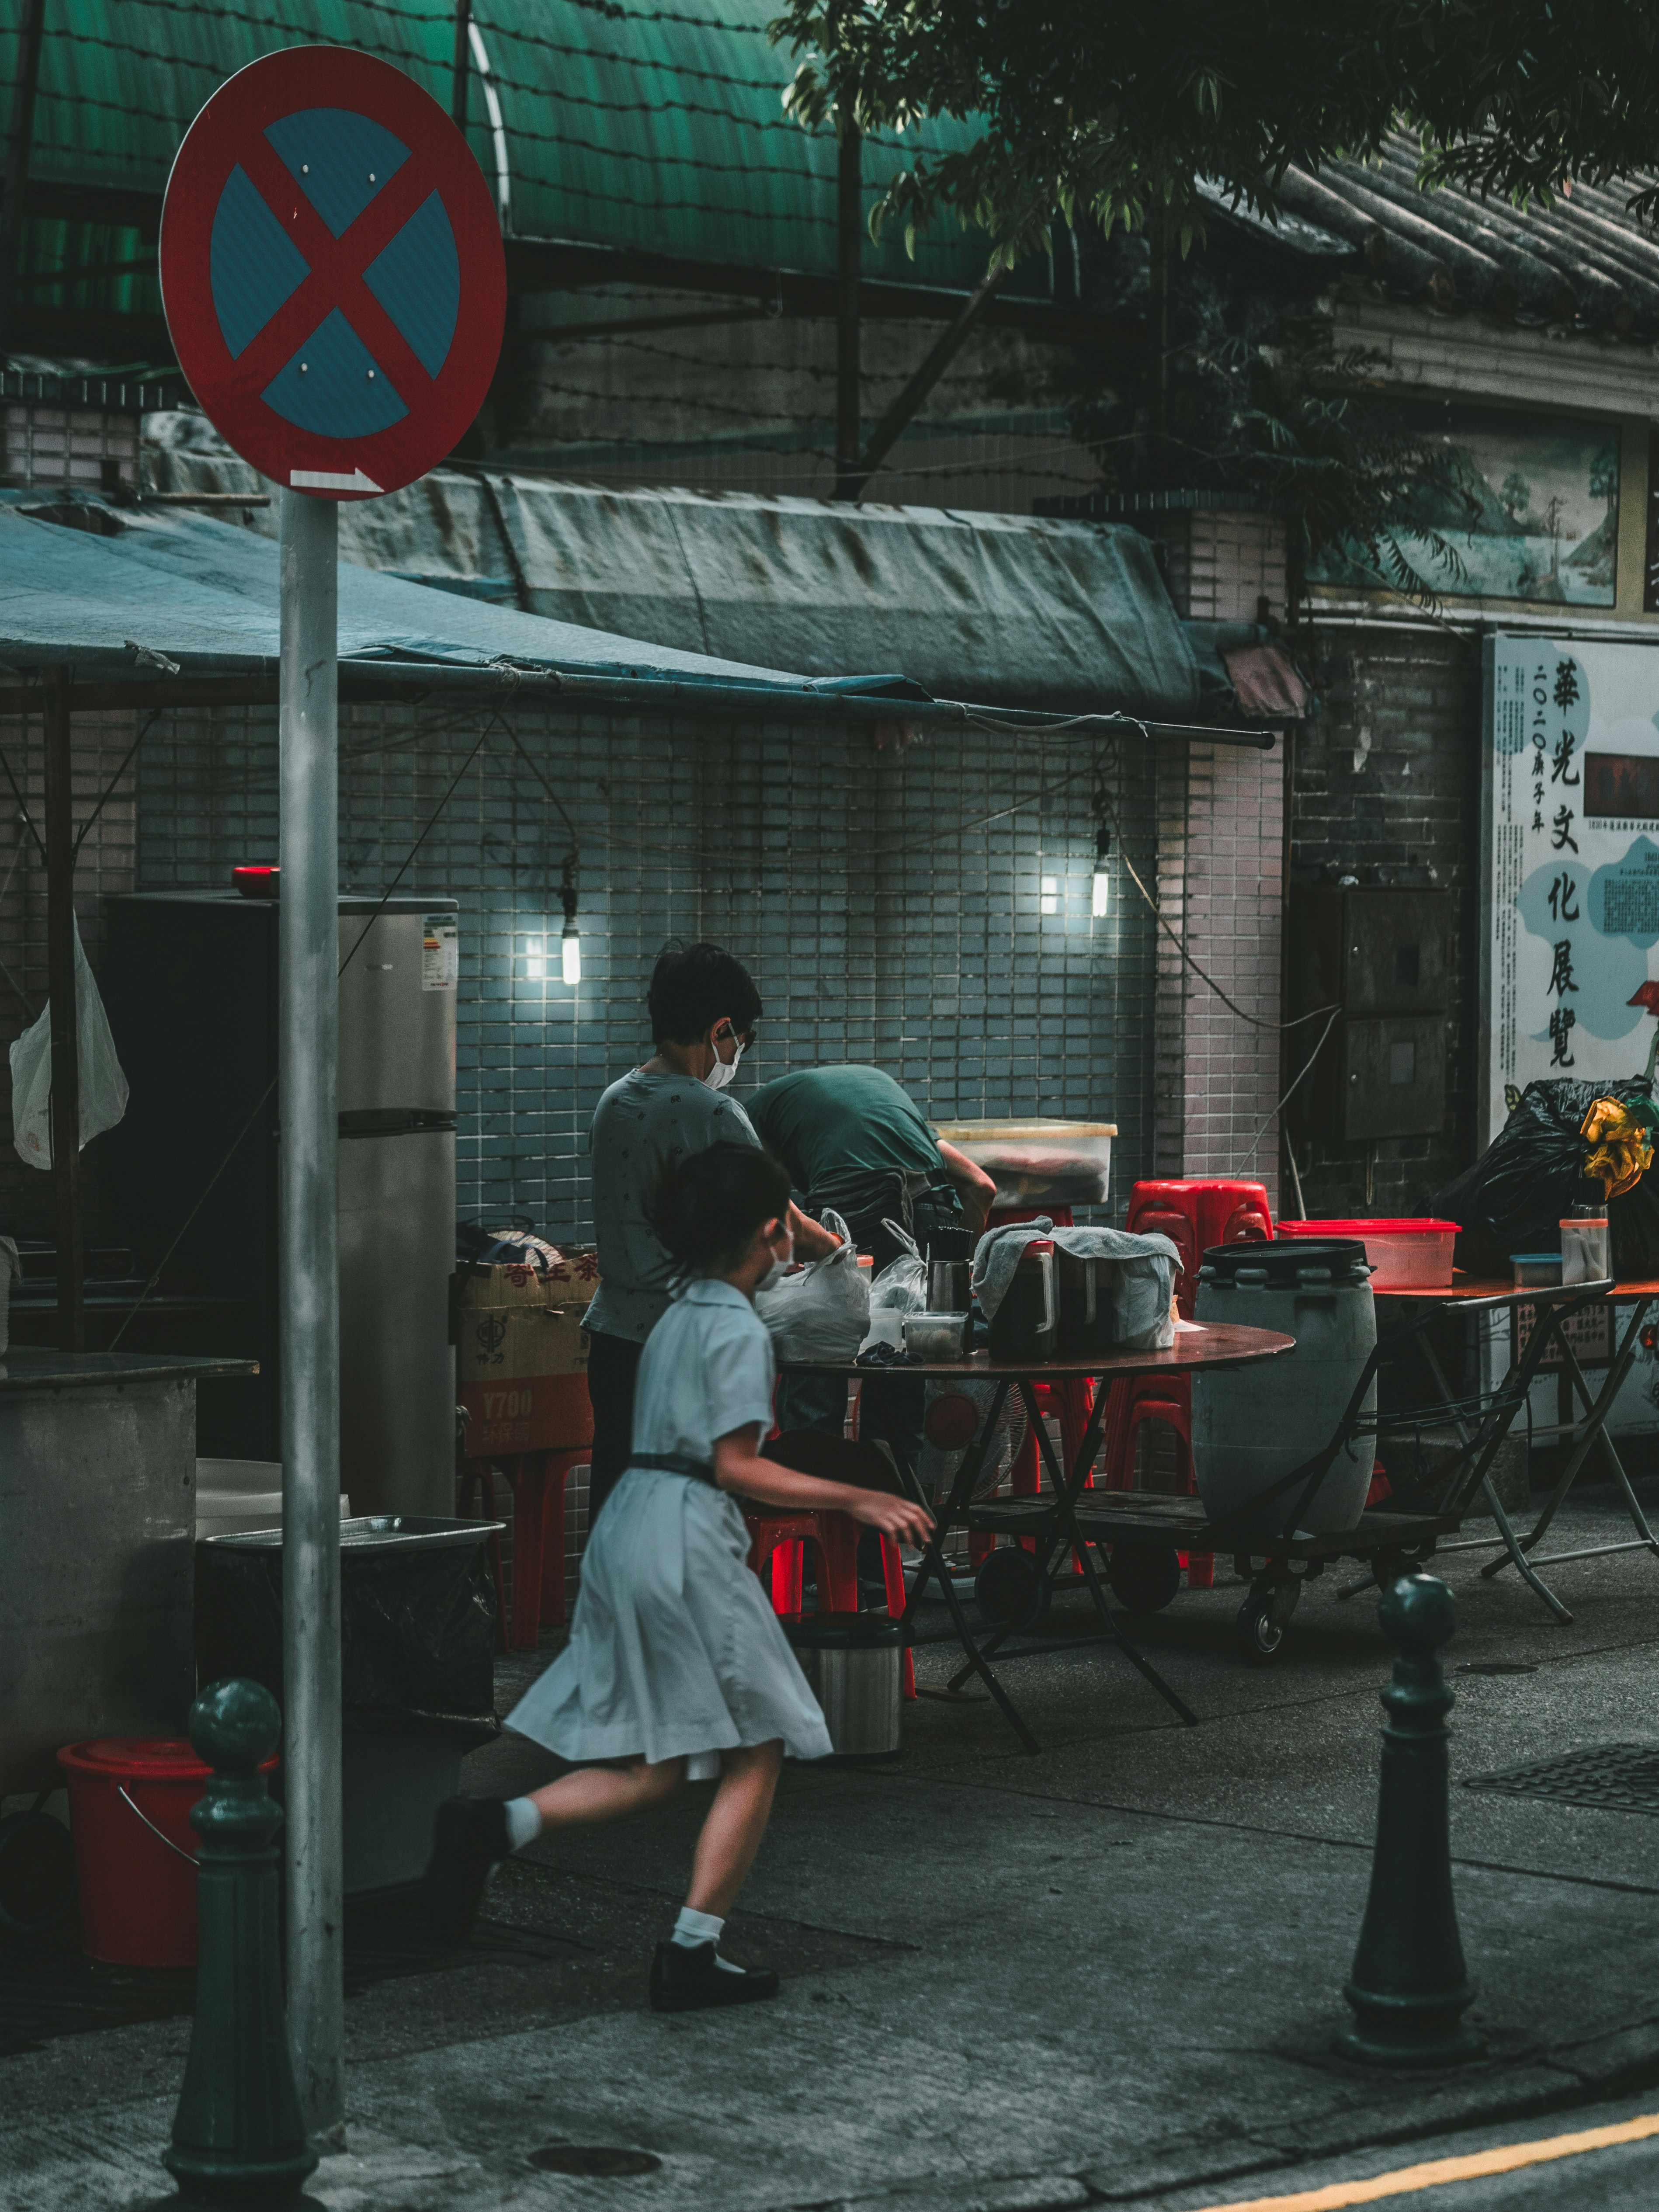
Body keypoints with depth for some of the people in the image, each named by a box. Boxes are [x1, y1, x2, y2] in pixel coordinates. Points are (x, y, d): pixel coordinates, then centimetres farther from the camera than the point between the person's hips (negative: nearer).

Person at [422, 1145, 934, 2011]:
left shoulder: (679, 1316, 17)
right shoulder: (741, 1331, -10)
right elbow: (735, 1465, -16)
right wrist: (856, 1500, -14)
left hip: (627, 1531, 8)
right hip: (687, 1541, -8)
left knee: (657, 1764, 11)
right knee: (756, 1751, 4)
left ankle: (496, 1822, -9)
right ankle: (691, 1953, 2)